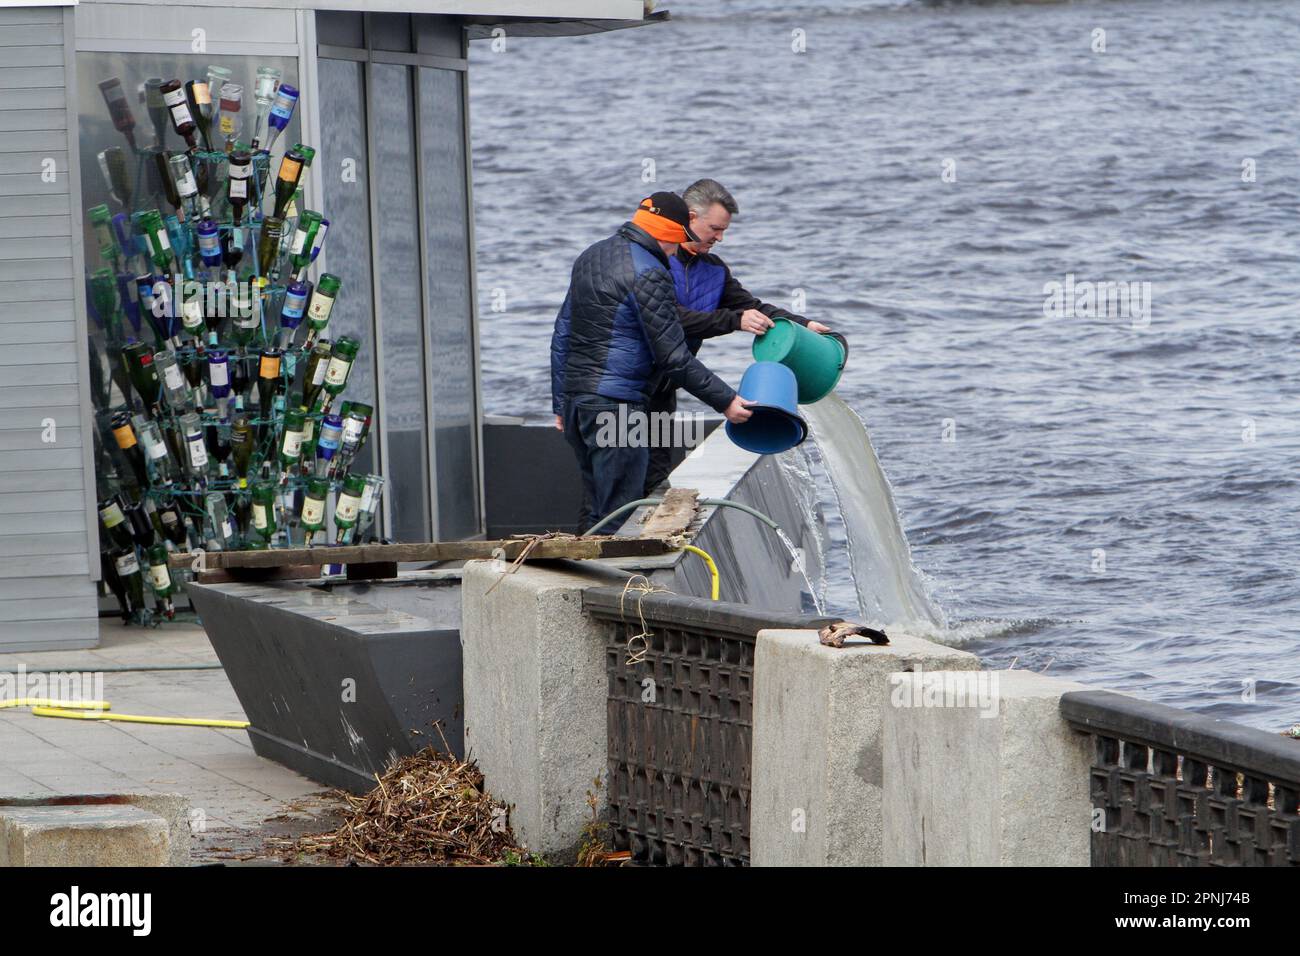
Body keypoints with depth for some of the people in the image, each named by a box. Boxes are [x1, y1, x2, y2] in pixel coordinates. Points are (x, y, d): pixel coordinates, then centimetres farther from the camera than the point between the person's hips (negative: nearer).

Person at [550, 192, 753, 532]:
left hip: (575, 398, 9)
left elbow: (562, 335, 20)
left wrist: (561, 404, 24)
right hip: (617, 404, -9)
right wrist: (725, 401, -7)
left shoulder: (590, 257, 15)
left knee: (593, 513, 15)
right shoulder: (648, 274, -13)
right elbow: (673, 357, -14)